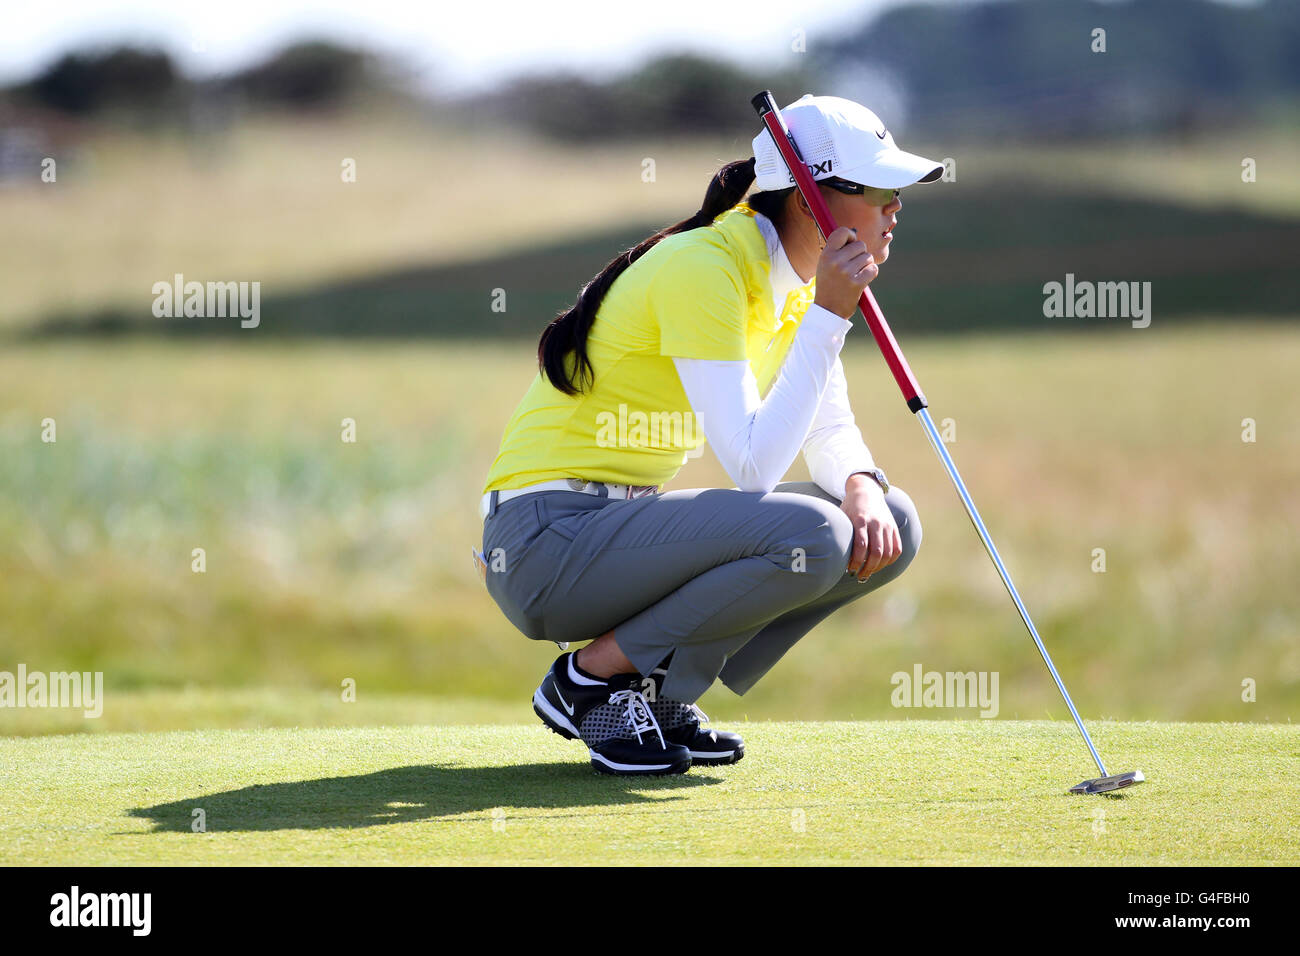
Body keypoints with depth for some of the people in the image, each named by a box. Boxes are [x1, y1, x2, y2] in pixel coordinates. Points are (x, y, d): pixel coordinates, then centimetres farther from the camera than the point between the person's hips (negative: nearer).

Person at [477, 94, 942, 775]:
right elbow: (753, 466, -26)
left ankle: (663, 693, 5)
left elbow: (831, 433, 14)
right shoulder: (702, 269, -20)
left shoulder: (792, 280, 7)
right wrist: (829, 314, -25)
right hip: (550, 539, -9)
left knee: (888, 528, 0)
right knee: (808, 535, -28)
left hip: (627, 526, 9)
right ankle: (592, 676, -9)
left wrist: (861, 487, -9)